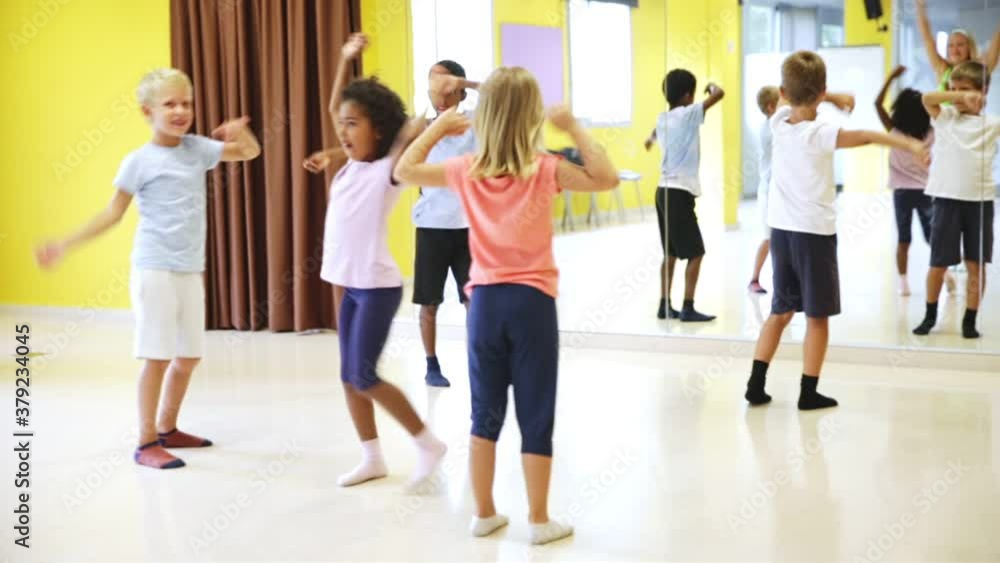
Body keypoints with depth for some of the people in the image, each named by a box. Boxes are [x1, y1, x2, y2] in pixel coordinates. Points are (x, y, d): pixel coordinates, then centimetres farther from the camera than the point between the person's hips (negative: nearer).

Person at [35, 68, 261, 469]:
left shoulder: (197, 148, 7)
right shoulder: (139, 161, -7)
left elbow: (249, 153, 13)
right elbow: (113, 213, -3)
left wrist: (239, 131, -10)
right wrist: (65, 246, -10)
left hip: (191, 271, 6)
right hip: (154, 270, -6)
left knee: (189, 356, 12)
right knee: (158, 357, -6)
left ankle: (167, 429, 28)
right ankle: (146, 443, 2)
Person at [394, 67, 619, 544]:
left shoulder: (466, 170, -1)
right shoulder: (544, 168, -11)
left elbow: (404, 171, 10)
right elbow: (607, 179, -13)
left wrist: (437, 127, 16)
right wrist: (573, 128, -9)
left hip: (486, 300, 3)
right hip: (532, 301, -3)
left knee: (485, 414, 15)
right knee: (536, 417, 6)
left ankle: (484, 513, 23)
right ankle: (539, 520, 13)